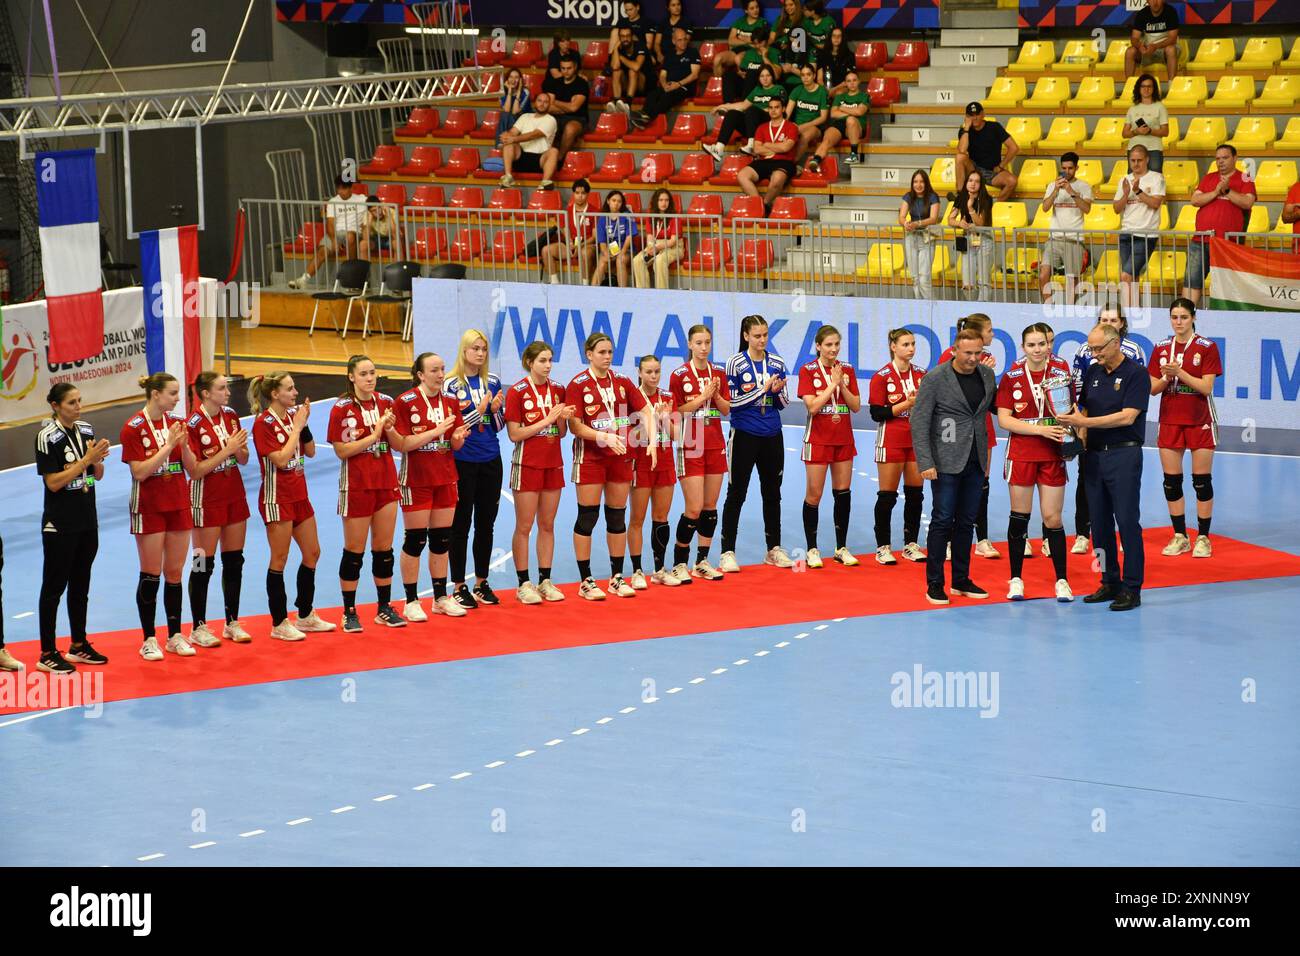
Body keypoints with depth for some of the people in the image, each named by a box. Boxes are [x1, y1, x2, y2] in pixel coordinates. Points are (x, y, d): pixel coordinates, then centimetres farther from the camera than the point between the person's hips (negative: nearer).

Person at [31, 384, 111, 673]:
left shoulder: (86, 430, 5)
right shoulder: (47, 436, -14)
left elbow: (98, 475, 11)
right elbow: (53, 482, -18)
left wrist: (99, 458, -10)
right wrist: (86, 459, -21)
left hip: (87, 521, 6)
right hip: (59, 526, -6)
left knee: (80, 584, 14)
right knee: (54, 586, -1)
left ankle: (79, 646, 24)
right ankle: (47, 653, 3)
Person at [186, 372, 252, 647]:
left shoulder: (231, 416, 2)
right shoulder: (193, 425, -16)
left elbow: (243, 460, 6)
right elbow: (195, 470, -18)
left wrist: (238, 448, -16)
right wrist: (227, 450, -22)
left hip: (234, 495, 6)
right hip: (207, 499, -6)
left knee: (234, 560, 10)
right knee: (203, 564, 0)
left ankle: (232, 623, 19)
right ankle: (199, 628, 9)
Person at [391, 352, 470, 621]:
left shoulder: (450, 402, 6)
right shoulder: (405, 402, -10)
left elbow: (456, 445, 9)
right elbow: (402, 444, -15)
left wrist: (458, 437, -14)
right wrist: (436, 430, -21)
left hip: (445, 478, 5)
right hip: (416, 480, -5)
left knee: (442, 539, 9)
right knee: (415, 540, -2)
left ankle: (441, 598, 18)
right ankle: (411, 601, 6)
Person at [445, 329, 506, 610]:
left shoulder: (492, 382, 7)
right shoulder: (451, 384, -6)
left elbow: (500, 426, 10)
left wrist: (496, 410, -10)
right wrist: (479, 410, -20)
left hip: (490, 462, 4)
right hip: (462, 463, -4)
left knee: (486, 524, 10)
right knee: (461, 525, 2)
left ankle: (482, 583, 20)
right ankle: (459, 587, 9)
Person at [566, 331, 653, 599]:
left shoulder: (621, 382, 6)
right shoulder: (578, 385, -7)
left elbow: (644, 412, 6)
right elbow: (575, 427, -12)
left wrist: (652, 440, -10)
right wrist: (605, 437, -24)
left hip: (620, 456, 4)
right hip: (590, 457, -4)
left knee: (617, 516, 8)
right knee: (587, 517, -2)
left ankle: (617, 578, 17)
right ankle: (586, 581, 5)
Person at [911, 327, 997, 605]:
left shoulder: (987, 375, 6)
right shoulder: (935, 378, -9)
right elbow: (919, 421, -9)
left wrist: (988, 458, 4)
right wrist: (925, 463, -15)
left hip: (976, 462, 5)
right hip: (947, 463, -5)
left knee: (966, 522, 11)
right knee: (942, 521, -3)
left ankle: (961, 580, 19)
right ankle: (934, 584, 4)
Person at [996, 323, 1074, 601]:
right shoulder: (1012, 378, -2)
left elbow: (1072, 413, 6)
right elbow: (1004, 420, -6)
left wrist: (1069, 434, -15)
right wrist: (1040, 429, -16)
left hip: (1053, 456, 1)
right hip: (1021, 455, -1)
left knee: (1053, 518, 2)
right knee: (1019, 517, 4)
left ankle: (1061, 580, 11)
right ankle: (1016, 579, 15)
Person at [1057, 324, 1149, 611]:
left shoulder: (1136, 373, -7)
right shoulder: (1092, 373, 13)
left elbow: (1127, 416, -16)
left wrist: (1084, 422, -18)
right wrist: (1081, 437, 1)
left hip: (1124, 455, -7)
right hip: (1094, 455, 7)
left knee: (1128, 521, -6)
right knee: (1099, 522, 8)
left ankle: (1131, 588, -3)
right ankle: (1110, 582, 17)